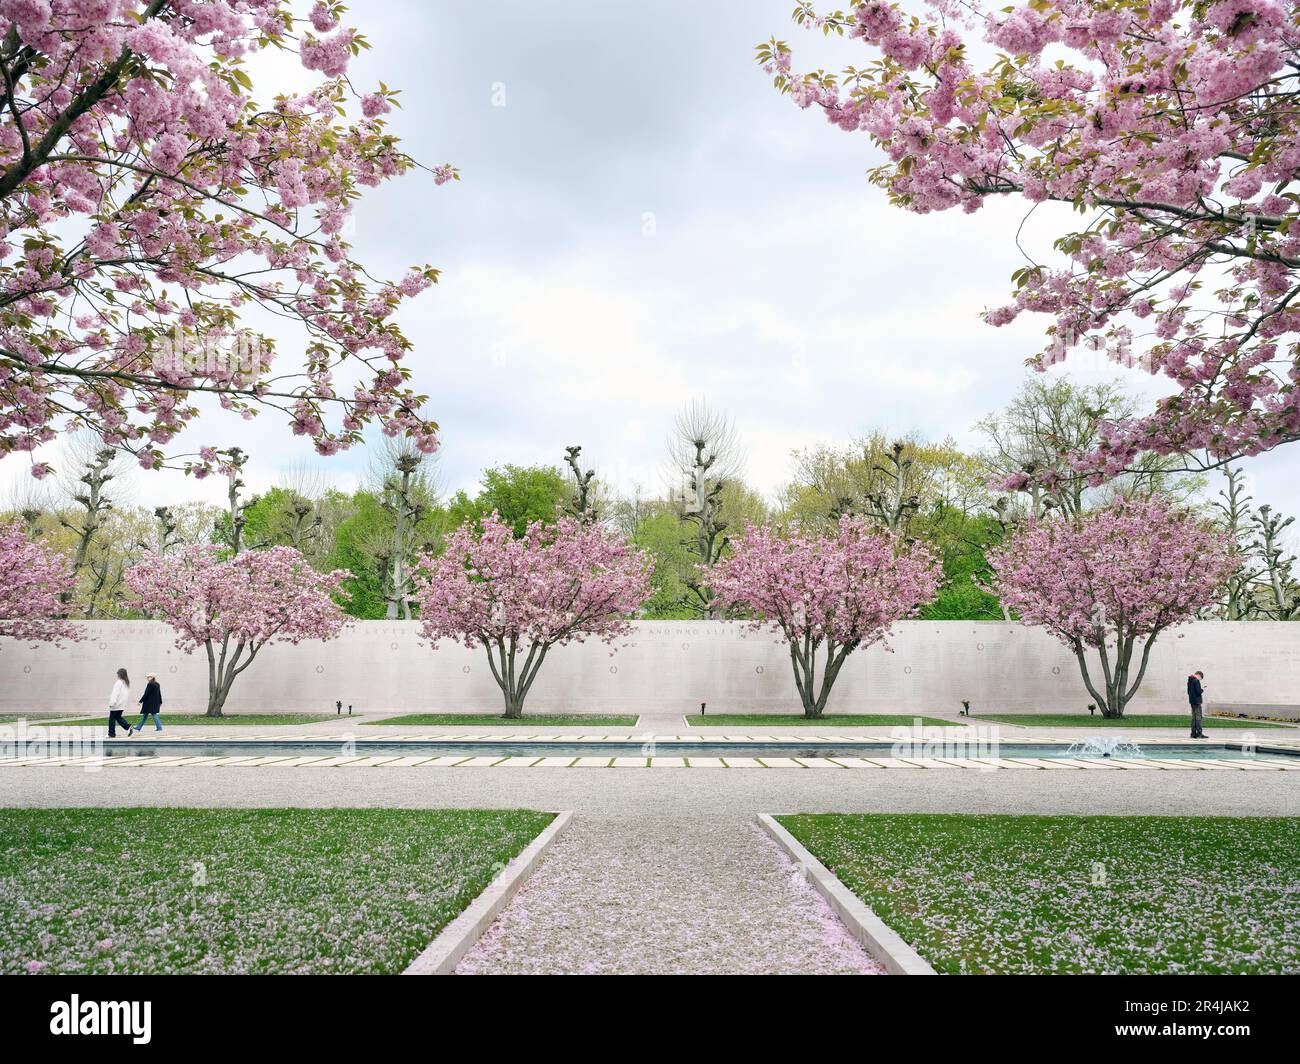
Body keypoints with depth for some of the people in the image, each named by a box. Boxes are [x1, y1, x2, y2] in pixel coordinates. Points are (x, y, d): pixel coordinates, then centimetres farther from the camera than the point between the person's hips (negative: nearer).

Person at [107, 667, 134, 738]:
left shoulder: (119, 683, -15)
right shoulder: (127, 683, 11)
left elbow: (115, 693, -21)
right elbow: (128, 693, 17)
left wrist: (112, 702, -22)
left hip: (116, 705, -8)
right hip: (122, 705, 8)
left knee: (112, 718, 2)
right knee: (118, 717, 17)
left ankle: (111, 734, 6)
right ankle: (128, 727, 0)